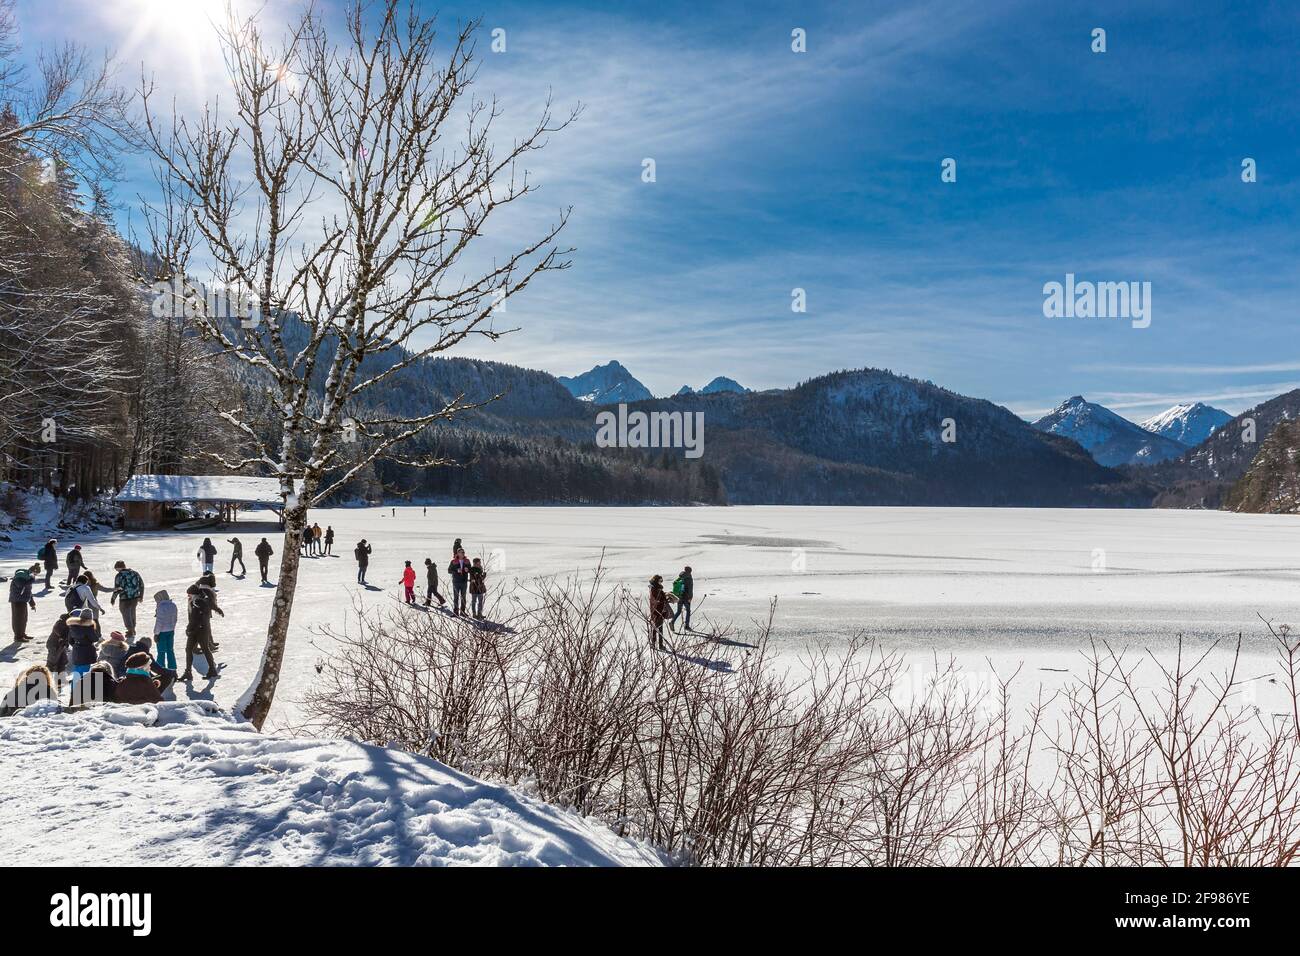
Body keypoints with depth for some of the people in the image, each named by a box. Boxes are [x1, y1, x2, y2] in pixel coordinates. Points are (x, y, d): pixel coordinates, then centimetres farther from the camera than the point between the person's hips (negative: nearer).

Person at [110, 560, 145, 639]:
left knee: (126, 614, 9)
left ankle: (131, 631, 13)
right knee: (132, 612, 23)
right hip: (135, 597, 6)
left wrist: (113, 599, 2)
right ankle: (133, 630, 33)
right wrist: (141, 596, 21)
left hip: (125, 598, -6)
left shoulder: (119, 576, -11)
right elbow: (141, 585, 11)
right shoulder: (135, 573, 5)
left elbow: (116, 589, -11)